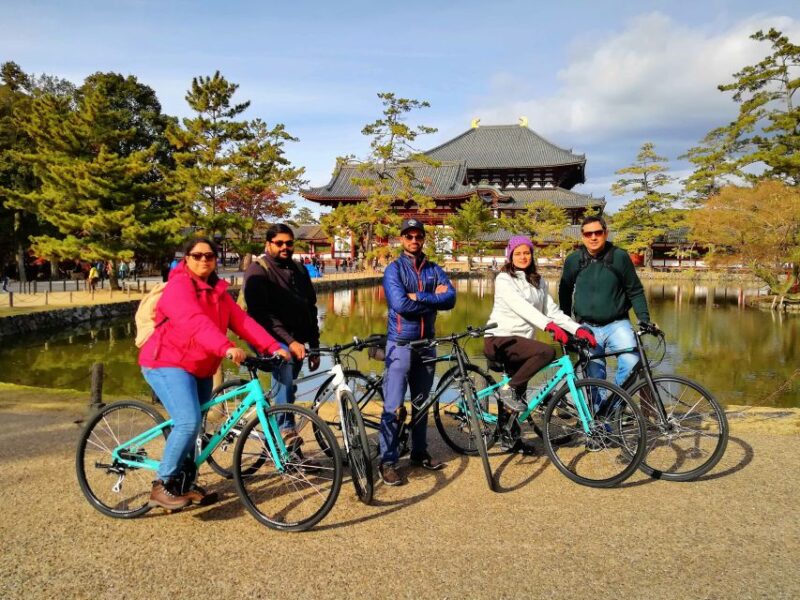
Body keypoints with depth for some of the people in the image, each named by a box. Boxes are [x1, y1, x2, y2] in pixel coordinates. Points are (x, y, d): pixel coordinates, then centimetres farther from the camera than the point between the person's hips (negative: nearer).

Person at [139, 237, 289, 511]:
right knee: (189, 423, -21)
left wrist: (274, 347, -12)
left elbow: (242, 321, 0)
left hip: (200, 369, 8)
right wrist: (227, 348, -46)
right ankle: (161, 486, -7)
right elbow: (196, 322, -32)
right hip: (168, 364, -8)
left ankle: (183, 482, 30)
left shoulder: (218, 291, 11)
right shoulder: (179, 286, -14)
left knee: (192, 426, 14)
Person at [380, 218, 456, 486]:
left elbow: (450, 298, -7)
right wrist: (434, 299, -11)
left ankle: (419, 453, 28)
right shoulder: (394, 269, -4)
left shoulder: (434, 270, 9)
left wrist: (418, 297, -17)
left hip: (427, 344, 5)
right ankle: (388, 461, 1)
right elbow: (400, 304, -19)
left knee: (422, 403, 15)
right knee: (394, 406, -7)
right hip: (401, 343, -5)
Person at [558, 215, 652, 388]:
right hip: (587, 328, 1)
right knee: (595, 376, 4)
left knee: (632, 364, -22)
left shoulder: (620, 257, -4)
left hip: (617, 324, -1)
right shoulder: (573, 260, 0)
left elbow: (635, 292, 2)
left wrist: (645, 320, -6)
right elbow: (565, 292, 13)